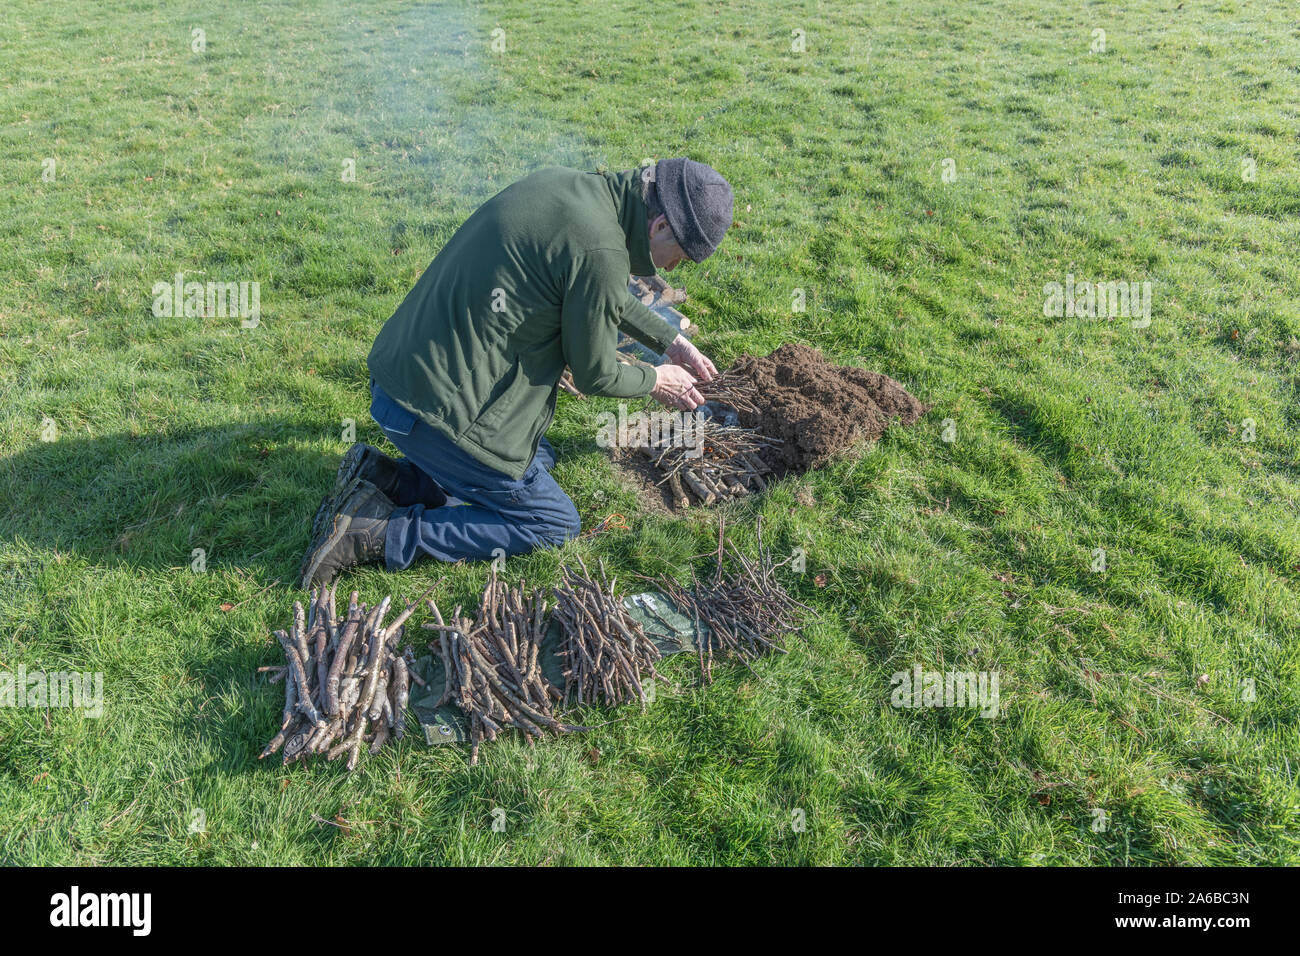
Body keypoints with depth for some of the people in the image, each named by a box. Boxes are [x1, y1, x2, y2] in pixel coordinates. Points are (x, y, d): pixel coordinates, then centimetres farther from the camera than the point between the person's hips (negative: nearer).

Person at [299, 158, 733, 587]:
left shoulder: (563, 184, 8)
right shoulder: (600, 251, -22)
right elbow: (594, 374, -8)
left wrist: (670, 340, 29)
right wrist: (654, 380, 11)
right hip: (438, 406, -10)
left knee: (540, 459, 27)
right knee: (557, 525, 4)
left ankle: (384, 479, 14)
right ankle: (380, 534, -5)